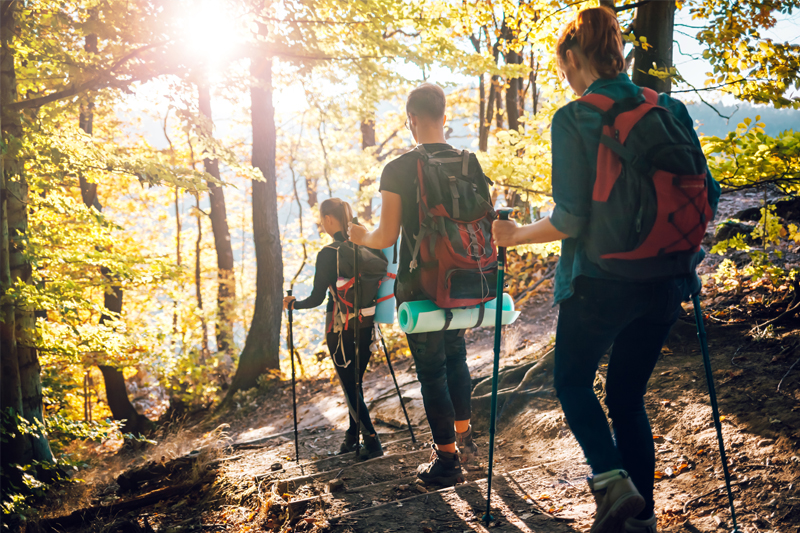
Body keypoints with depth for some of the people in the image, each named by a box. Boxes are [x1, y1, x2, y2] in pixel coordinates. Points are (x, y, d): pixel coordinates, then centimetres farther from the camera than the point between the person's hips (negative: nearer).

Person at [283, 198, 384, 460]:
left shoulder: (327, 254, -15)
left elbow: (316, 299, -13)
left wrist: (292, 303, 4)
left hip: (340, 327, -6)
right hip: (365, 324, 6)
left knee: (349, 386, 3)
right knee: (355, 382, 18)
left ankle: (372, 441, 0)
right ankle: (352, 437, 28)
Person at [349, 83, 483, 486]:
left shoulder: (397, 171, -13)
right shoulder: (469, 163, -1)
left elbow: (387, 237, -13)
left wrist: (361, 237, 8)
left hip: (419, 283, -5)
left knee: (431, 369, 4)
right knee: (456, 355, 23)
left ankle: (447, 458, 9)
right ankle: (464, 437, 34)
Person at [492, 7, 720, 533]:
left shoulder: (574, 119, -11)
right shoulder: (671, 110, 3)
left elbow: (571, 219, -16)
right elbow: (707, 197, 5)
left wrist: (517, 234, 1)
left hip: (601, 280, -5)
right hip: (665, 282, 5)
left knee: (573, 381, 18)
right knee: (628, 396, 18)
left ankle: (613, 481, -2)